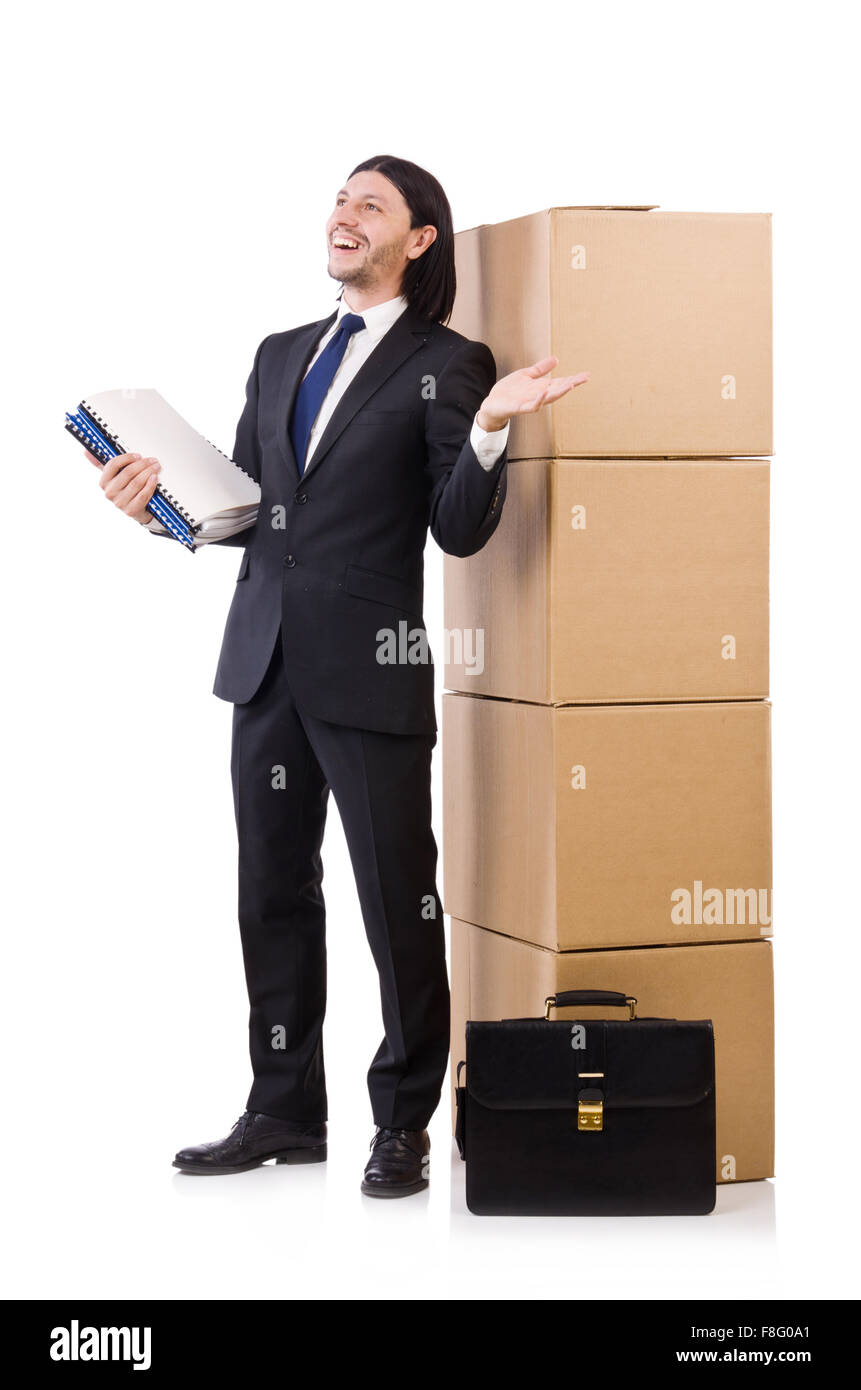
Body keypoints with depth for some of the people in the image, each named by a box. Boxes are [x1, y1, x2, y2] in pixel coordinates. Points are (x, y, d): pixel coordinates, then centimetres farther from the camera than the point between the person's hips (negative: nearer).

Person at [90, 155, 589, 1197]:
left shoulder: (445, 365, -3)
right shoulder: (279, 357, 15)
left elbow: (459, 531, -10)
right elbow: (248, 506, 18)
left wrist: (488, 430, -26)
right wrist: (164, 502, 0)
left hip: (371, 669, -6)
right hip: (267, 659, 6)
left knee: (398, 903, 0)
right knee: (273, 893, 12)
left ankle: (403, 1125, 13)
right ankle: (285, 1112, 24)